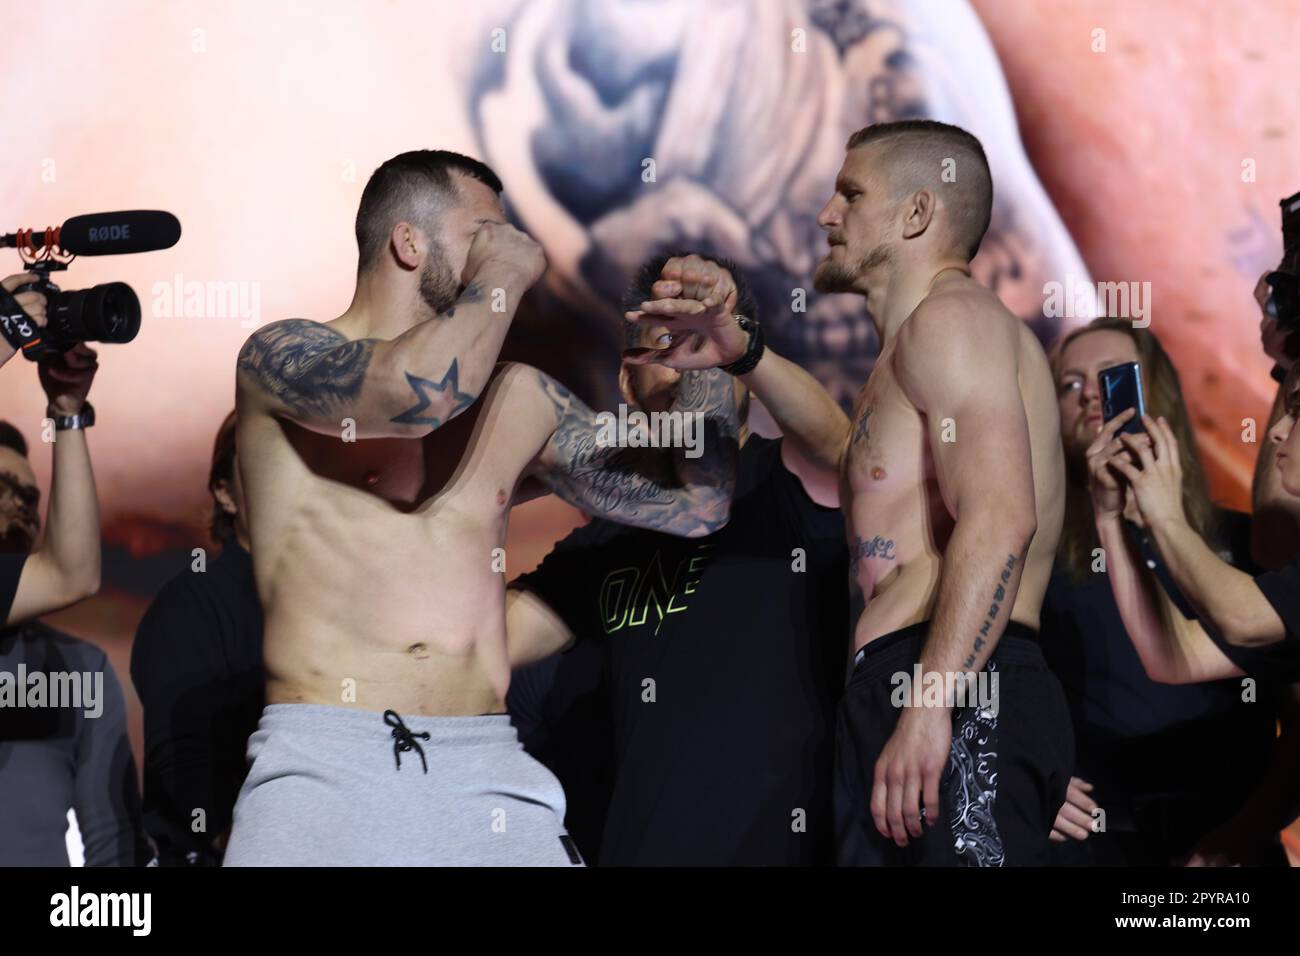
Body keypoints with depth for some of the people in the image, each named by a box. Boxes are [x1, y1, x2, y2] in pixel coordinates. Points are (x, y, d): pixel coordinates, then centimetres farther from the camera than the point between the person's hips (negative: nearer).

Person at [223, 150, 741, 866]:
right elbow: (417, 391, -17)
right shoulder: (283, 354, 4)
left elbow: (696, 504, 20)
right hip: (323, 760, -4)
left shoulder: (519, 401, 18)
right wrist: (505, 276, -1)